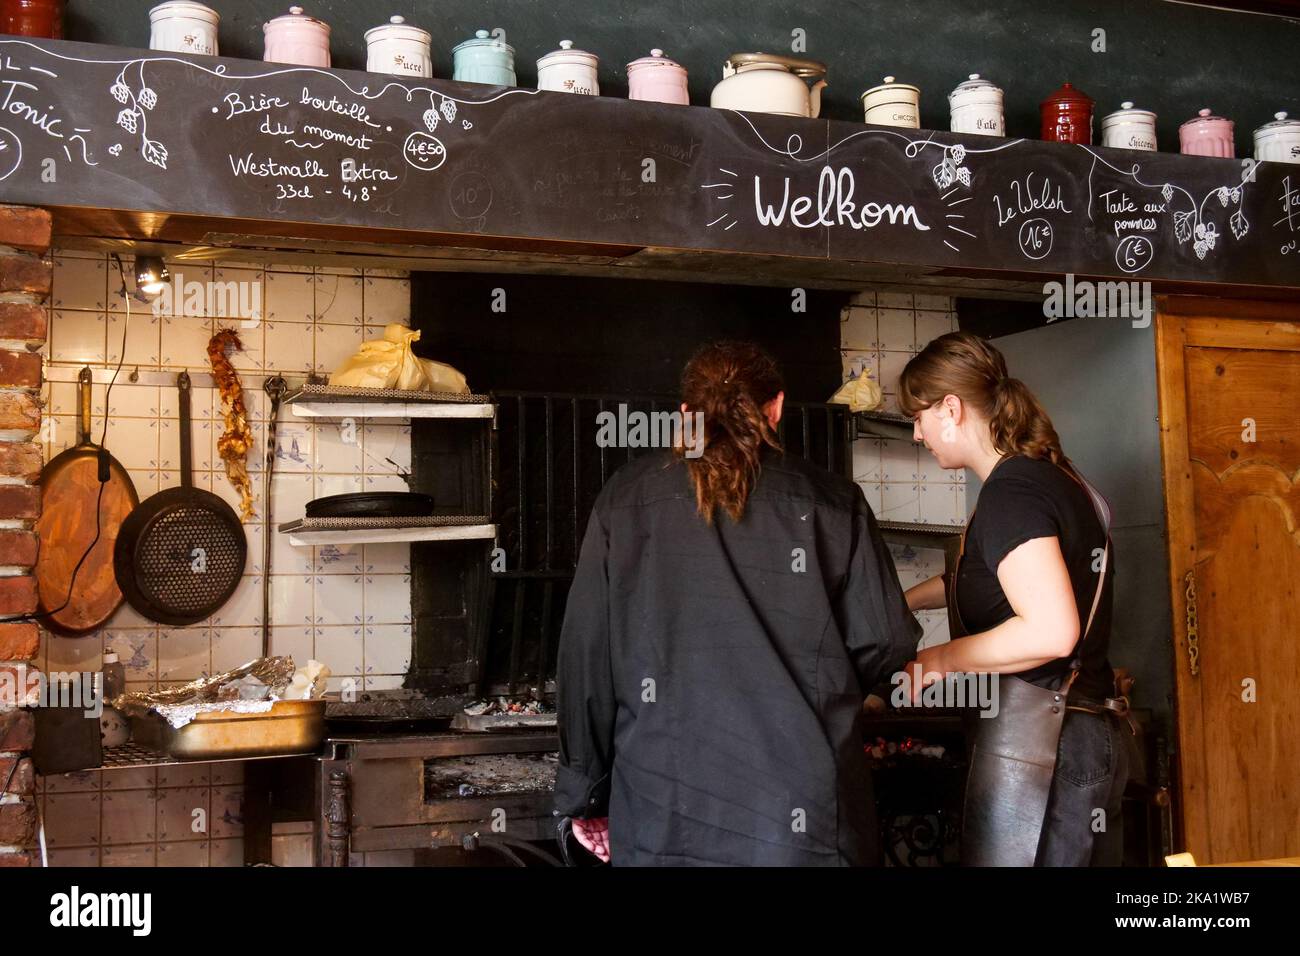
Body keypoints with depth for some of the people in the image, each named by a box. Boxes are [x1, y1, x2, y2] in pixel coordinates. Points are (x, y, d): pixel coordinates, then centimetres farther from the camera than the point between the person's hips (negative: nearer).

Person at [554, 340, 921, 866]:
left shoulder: (625, 499, 2)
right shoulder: (830, 501, 0)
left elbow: (585, 658, 2)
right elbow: (886, 642, -1)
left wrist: (587, 795, 11)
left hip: (665, 814, 1)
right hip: (805, 815, 0)